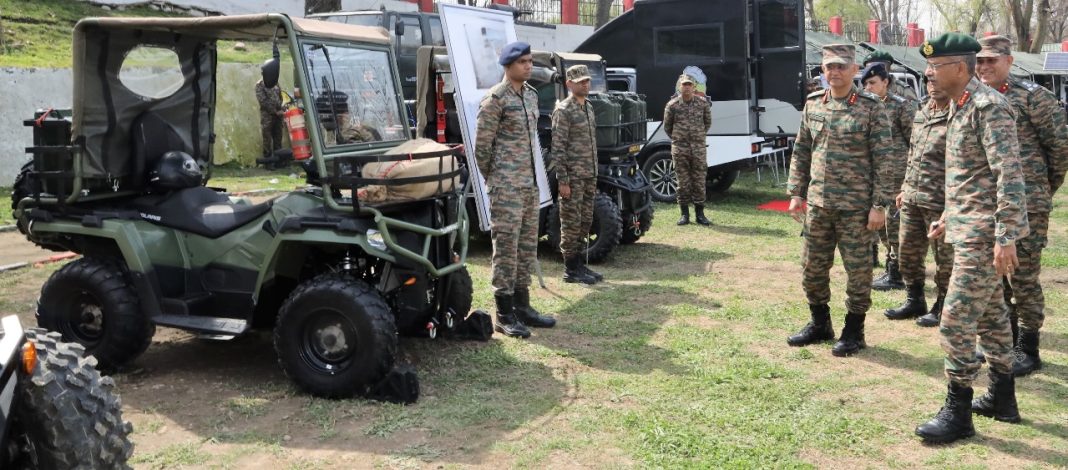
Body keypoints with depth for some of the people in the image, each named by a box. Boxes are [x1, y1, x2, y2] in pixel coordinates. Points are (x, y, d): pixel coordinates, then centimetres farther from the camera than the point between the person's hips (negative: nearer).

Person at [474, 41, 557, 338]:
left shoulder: (531, 95, 14)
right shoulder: (495, 99, -11)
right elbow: (482, 146, -9)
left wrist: (533, 176, 16)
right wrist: (493, 180, 0)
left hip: (530, 184, 8)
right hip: (506, 188, -8)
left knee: (527, 245, 12)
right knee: (506, 247, -4)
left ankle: (522, 305, 23)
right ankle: (504, 314, 2)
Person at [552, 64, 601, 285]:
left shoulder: (588, 108, 15)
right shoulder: (563, 111, -11)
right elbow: (558, 148, -15)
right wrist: (562, 180, -19)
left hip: (589, 176, 8)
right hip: (573, 177, -8)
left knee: (585, 221, 12)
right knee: (571, 223, -2)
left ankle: (579, 264, 21)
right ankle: (571, 269, 5)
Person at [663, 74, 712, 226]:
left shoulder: (702, 103, 3)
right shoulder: (672, 105, -2)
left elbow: (707, 122, 17)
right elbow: (667, 126, 10)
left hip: (698, 147, 1)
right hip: (679, 148, -1)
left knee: (699, 181, 3)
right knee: (683, 181, 2)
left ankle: (700, 214, 10)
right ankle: (685, 214, 10)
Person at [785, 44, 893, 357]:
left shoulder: (871, 107, -7)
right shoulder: (812, 105, 7)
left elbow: (883, 159, -8)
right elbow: (801, 152, 13)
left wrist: (879, 204, -12)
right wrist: (796, 193, 7)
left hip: (856, 206, -5)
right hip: (817, 203, 5)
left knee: (858, 269, 4)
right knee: (813, 267, 12)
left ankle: (853, 332, 19)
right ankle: (820, 325, 30)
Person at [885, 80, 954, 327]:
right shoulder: (921, 114, 12)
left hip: (940, 202, -7)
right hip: (912, 198, 8)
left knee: (944, 257, 5)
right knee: (908, 253, 14)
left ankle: (943, 307, 18)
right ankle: (915, 300, 29)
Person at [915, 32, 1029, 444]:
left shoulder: (988, 106, -17)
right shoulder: (960, 106, 12)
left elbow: (1009, 176, -23)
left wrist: (1005, 237, -25)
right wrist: (948, 217, 23)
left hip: (984, 234, -10)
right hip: (969, 228, 10)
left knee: (956, 320, -8)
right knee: (989, 314, 17)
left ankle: (958, 413, 1)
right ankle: (1002, 398, 29)